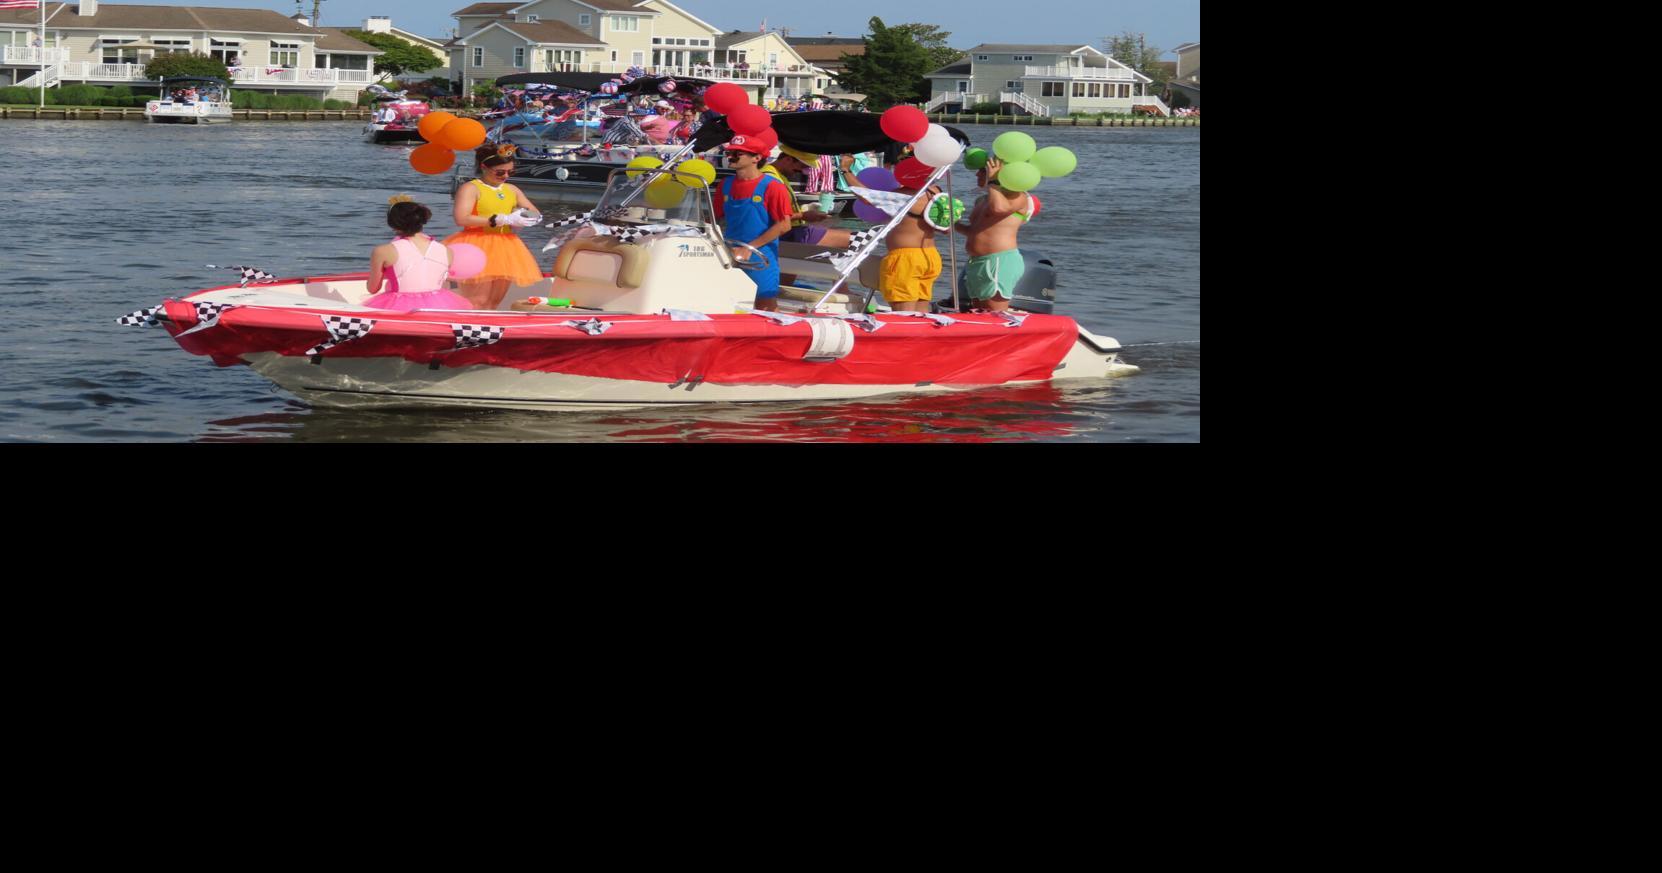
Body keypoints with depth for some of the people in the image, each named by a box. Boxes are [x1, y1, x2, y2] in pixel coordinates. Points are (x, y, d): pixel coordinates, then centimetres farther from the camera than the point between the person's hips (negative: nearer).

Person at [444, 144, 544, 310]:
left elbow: (536, 213, 22)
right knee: (477, 302, -14)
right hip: (478, 246, -7)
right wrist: (504, 219, -21)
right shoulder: (471, 189, -6)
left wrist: (522, 218, -6)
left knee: (494, 302, 9)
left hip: (505, 247, 7)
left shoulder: (512, 190, 14)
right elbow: (461, 218, -21)